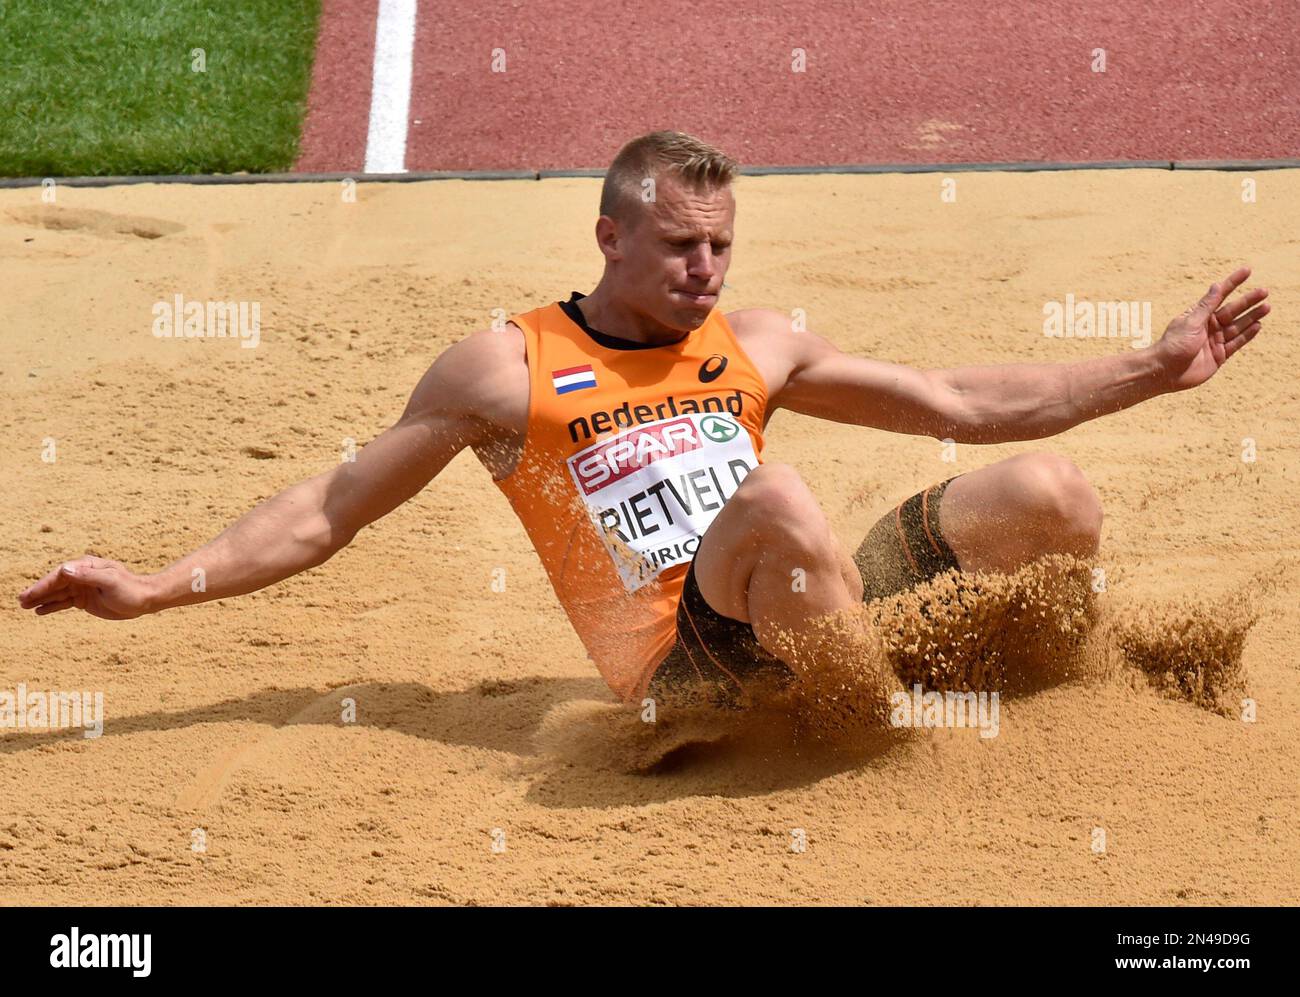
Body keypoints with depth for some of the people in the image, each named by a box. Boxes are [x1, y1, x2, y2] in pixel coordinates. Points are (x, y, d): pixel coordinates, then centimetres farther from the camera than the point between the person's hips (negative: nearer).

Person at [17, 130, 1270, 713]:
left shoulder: (754, 344, 16)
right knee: (776, 498, -36)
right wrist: (149, 590, -2)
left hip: (821, 616, 5)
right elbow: (325, 512, 8)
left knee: (1040, 488, -14)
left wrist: (1152, 368, 14)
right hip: (685, 666, -5)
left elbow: (965, 402, 20)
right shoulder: (504, 367, 4)